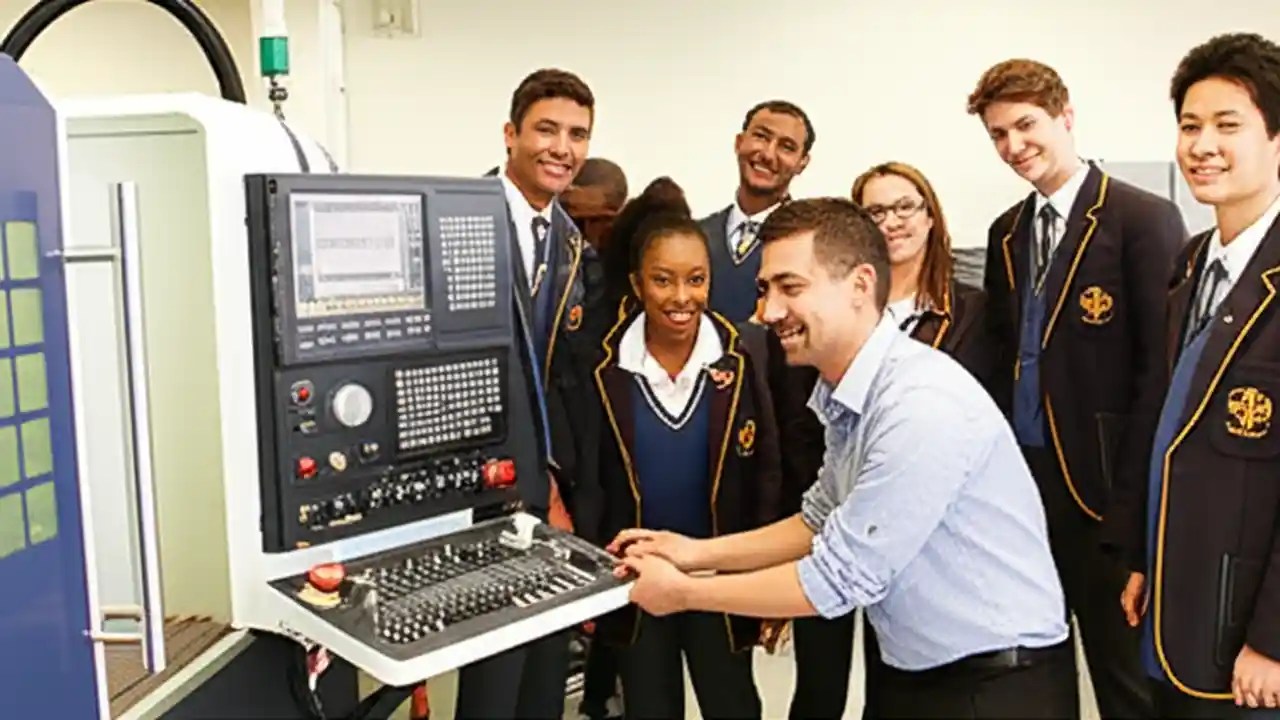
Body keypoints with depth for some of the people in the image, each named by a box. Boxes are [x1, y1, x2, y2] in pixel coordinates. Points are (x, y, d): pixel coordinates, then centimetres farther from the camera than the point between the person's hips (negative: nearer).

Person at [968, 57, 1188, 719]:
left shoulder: (1144, 219, -9)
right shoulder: (1005, 232, 12)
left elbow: (1162, 362, -12)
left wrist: (1133, 485, -14)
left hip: (1099, 478, -6)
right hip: (1019, 469, 6)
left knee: (1122, 663, 7)